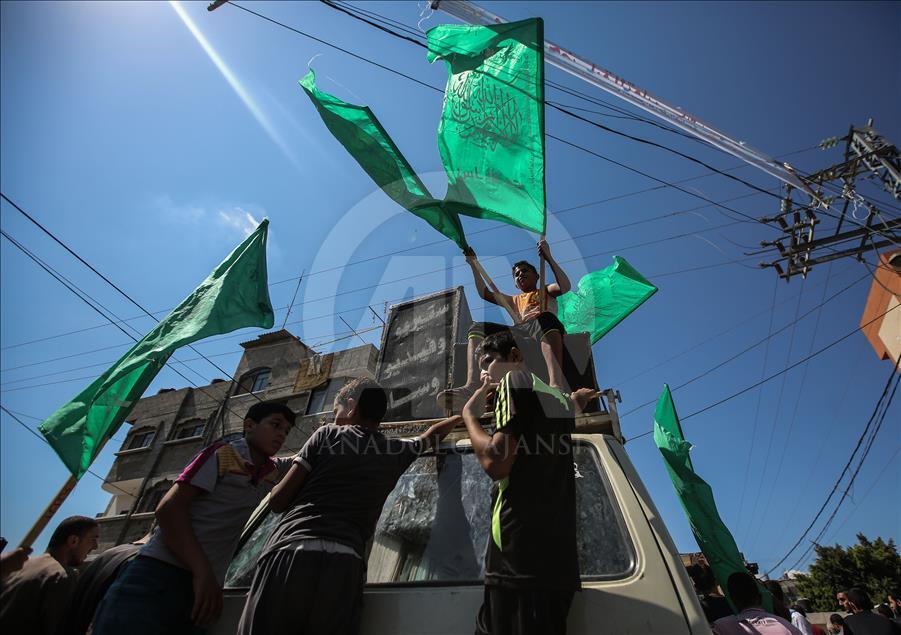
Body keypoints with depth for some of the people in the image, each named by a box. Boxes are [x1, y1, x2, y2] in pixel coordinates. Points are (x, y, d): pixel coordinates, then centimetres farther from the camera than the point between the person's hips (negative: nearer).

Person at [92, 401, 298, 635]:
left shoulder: (273, 472, 14)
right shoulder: (223, 454, -4)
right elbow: (169, 508, -12)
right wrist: (203, 572, -20)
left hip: (206, 585, 6)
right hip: (160, 576, -6)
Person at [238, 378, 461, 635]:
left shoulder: (327, 434, 10)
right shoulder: (398, 451, 19)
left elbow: (278, 501, 8)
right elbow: (432, 434, 41)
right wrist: (461, 417, 60)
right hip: (343, 566, 2)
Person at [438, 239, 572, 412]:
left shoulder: (546, 291, 33)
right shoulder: (515, 300, 42)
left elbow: (565, 287, 10)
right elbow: (485, 293, 34)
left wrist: (549, 258, 5)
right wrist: (474, 265, 30)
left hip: (544, 327, -3)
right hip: (518, 332, 4)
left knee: (544, 317, -40)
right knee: (477, 328, -18)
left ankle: (556, 384, -65)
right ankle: (472, 385, -45)